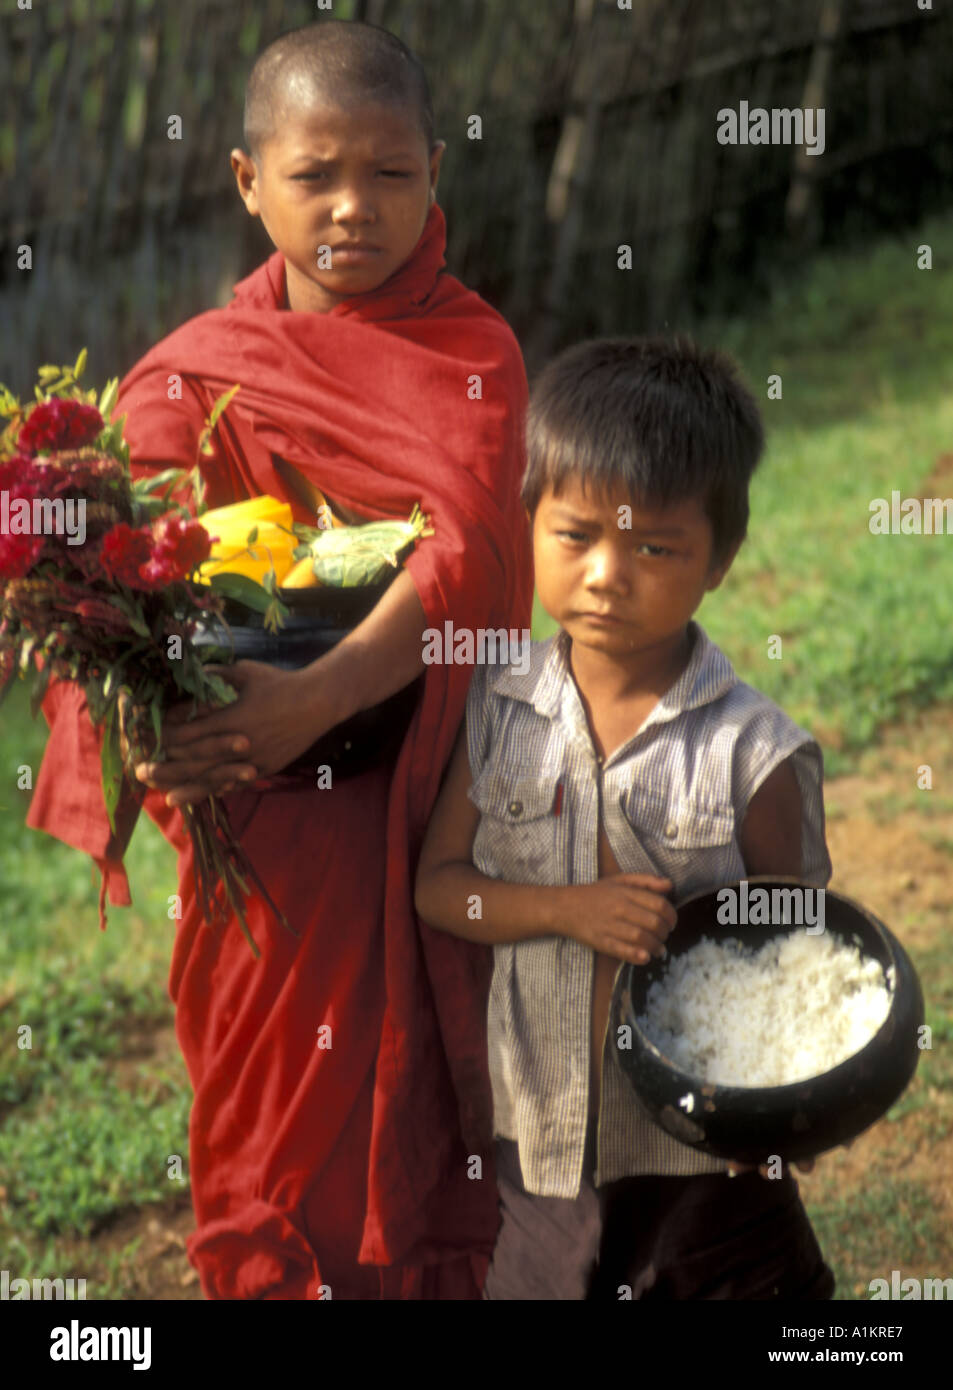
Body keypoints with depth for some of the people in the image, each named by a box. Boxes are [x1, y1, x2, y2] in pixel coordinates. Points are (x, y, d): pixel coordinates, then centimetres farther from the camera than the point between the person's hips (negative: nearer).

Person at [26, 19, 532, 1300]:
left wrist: (320, 697, -34)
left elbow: (470, 549, -20)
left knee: (429, 1142, 7)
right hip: (272, 839, 1)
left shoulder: (472, 353, -3)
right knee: (286, 1142, 11)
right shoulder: (192, 378, 0)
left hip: (434, 823, -1)